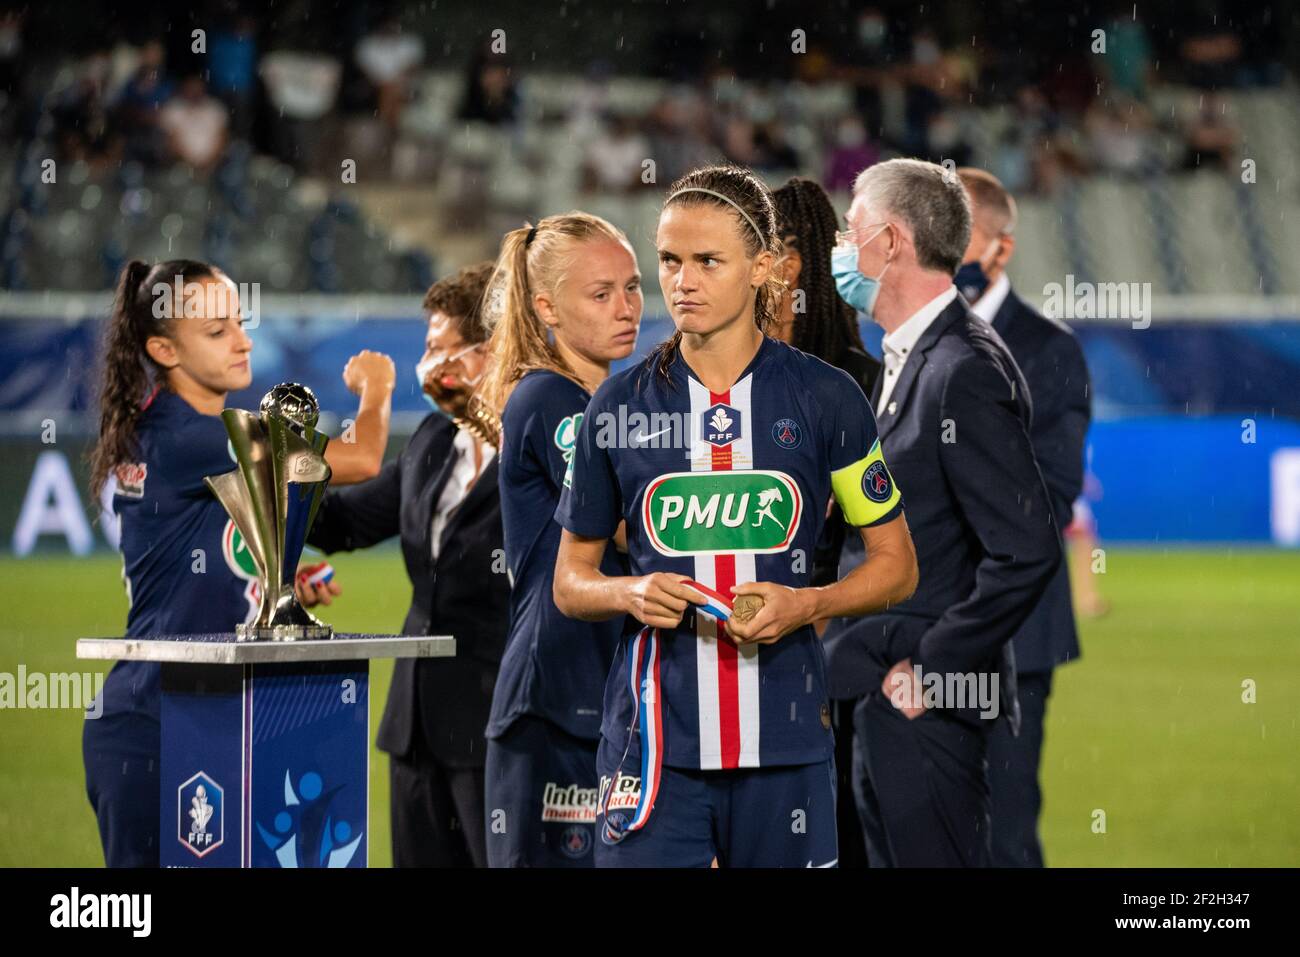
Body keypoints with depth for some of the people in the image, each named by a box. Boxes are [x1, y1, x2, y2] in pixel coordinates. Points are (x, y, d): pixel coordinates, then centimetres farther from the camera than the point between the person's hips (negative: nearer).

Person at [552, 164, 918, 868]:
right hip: (655, 739, 0)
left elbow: (896, 567, 8)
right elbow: (570, 583, 13)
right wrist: (631, 593, -9)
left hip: (784, 742, 0)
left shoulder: (825, 399, 2)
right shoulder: (619, 407, 5)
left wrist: (804, 605, -10)